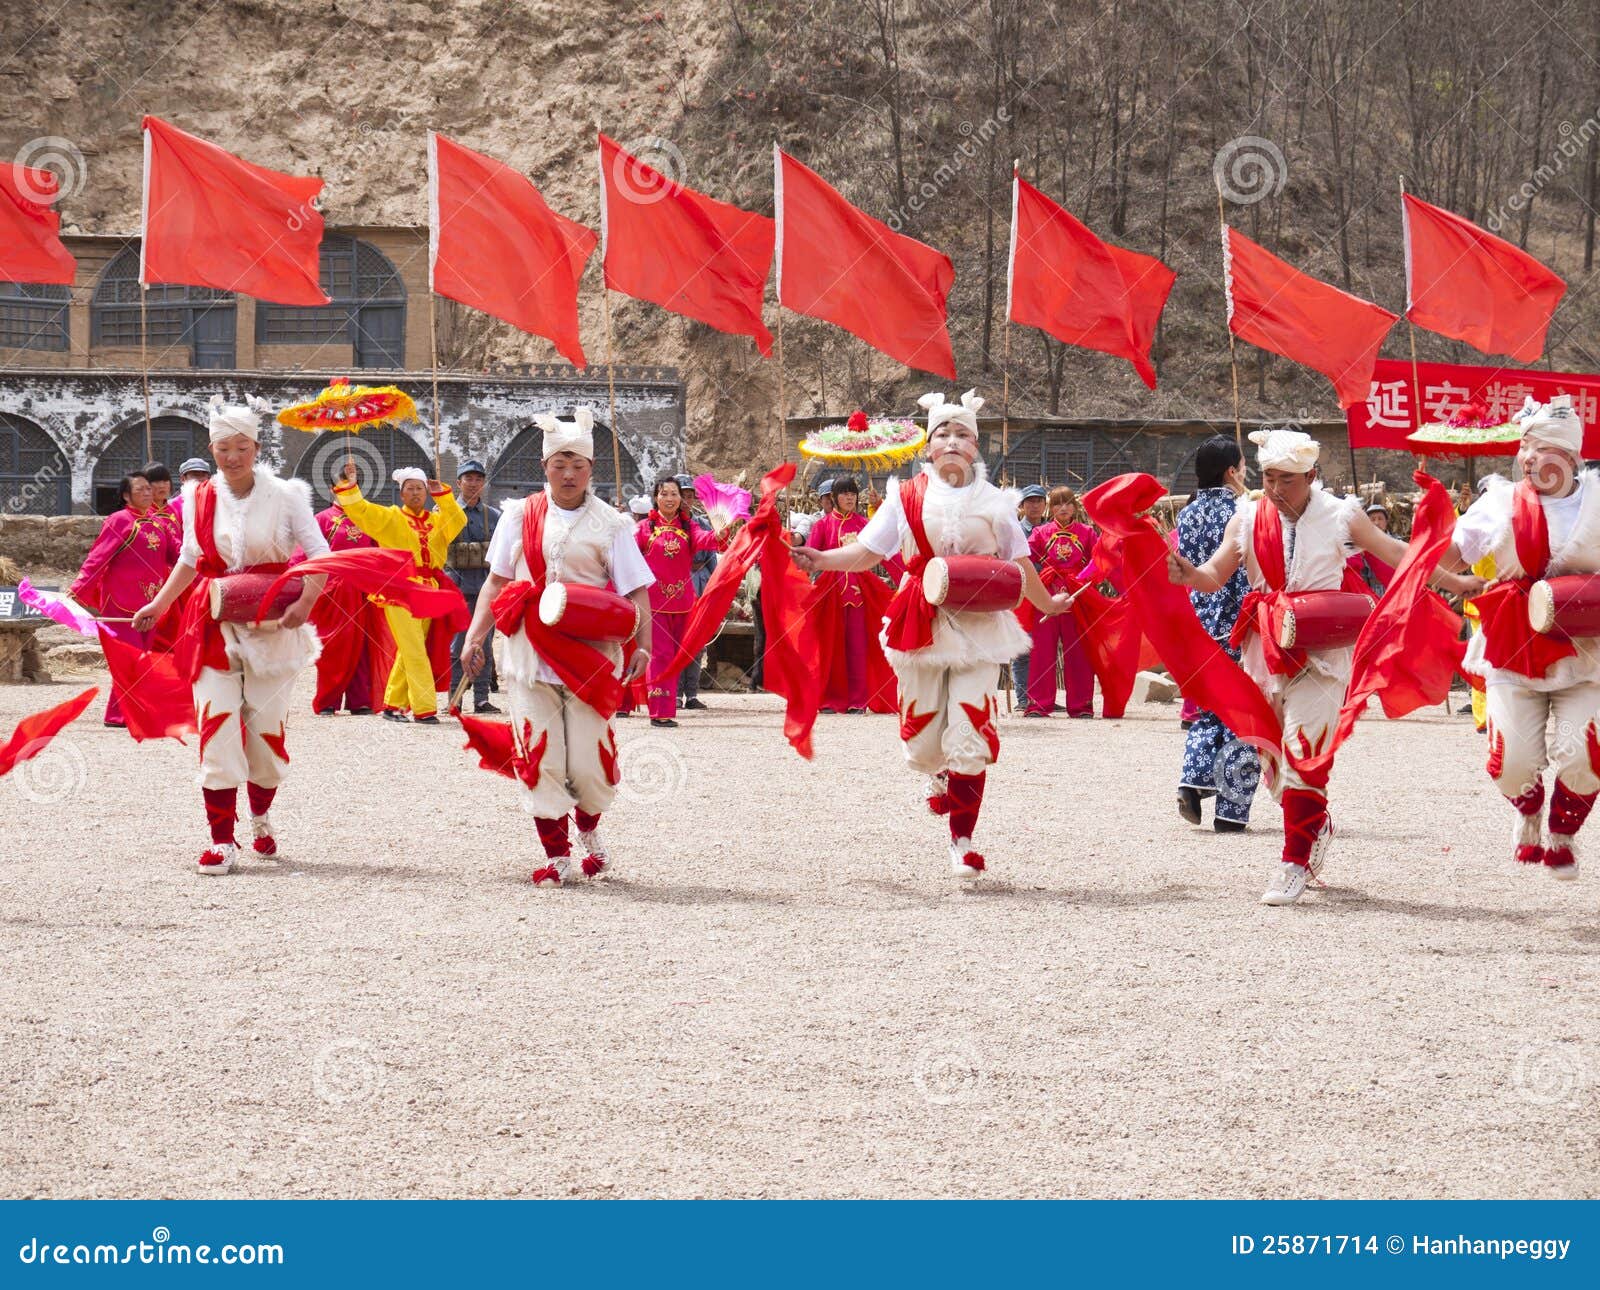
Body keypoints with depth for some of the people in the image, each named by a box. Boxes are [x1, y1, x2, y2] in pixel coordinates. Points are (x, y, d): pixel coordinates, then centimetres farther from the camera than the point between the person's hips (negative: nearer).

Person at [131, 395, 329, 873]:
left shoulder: (283, 497, -3)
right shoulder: (199, 499, 5)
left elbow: (320, 555, -3)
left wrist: (306, 602, -18)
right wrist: (159, 604, 11)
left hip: (272, 624, -1)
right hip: (214, 626, 1)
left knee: (267, 723, 4)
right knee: (216, 724, -9)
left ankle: (261, 816, 31)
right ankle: (222, 839, -7)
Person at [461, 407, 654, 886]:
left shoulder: (609, 523, 3)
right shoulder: (520, 515, 9)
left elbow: (635, 591, -1)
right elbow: (496, 581, 11)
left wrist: (642, 645, -16)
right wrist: (474, 638, 1)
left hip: (590, 653, -2)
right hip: (529, 649, 2)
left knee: (587, 757, -3)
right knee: (538, 754, -2)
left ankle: (589, 829, 27)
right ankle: (555, 853, 6)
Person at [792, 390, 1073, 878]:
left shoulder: (993, 501, 5)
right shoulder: (907, 498, 3)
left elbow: (1018, 564, 16)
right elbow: (866, 552, 1)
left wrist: (1046, 604, 23)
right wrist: (821, 560, -14)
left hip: (979, 624, 0)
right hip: (922, 626, 0)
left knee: (971, 735, -9)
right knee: (921, 734, 7)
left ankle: (962, 839, 1)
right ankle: (938, 773, 45)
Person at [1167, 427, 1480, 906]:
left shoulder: (1340, 516, -2)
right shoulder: (1248, 518, 3)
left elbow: (1395, 554, 6)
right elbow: (1215, 575, 1)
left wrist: (1455, 583, 6)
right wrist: (1188, 574, -22)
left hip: (1321, 648, -4)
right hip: (1266, 647, 4)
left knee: (1303, 749, -14)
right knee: (1273, 756, 11)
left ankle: (1296, 862, -10)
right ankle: (1317, 826, 36)